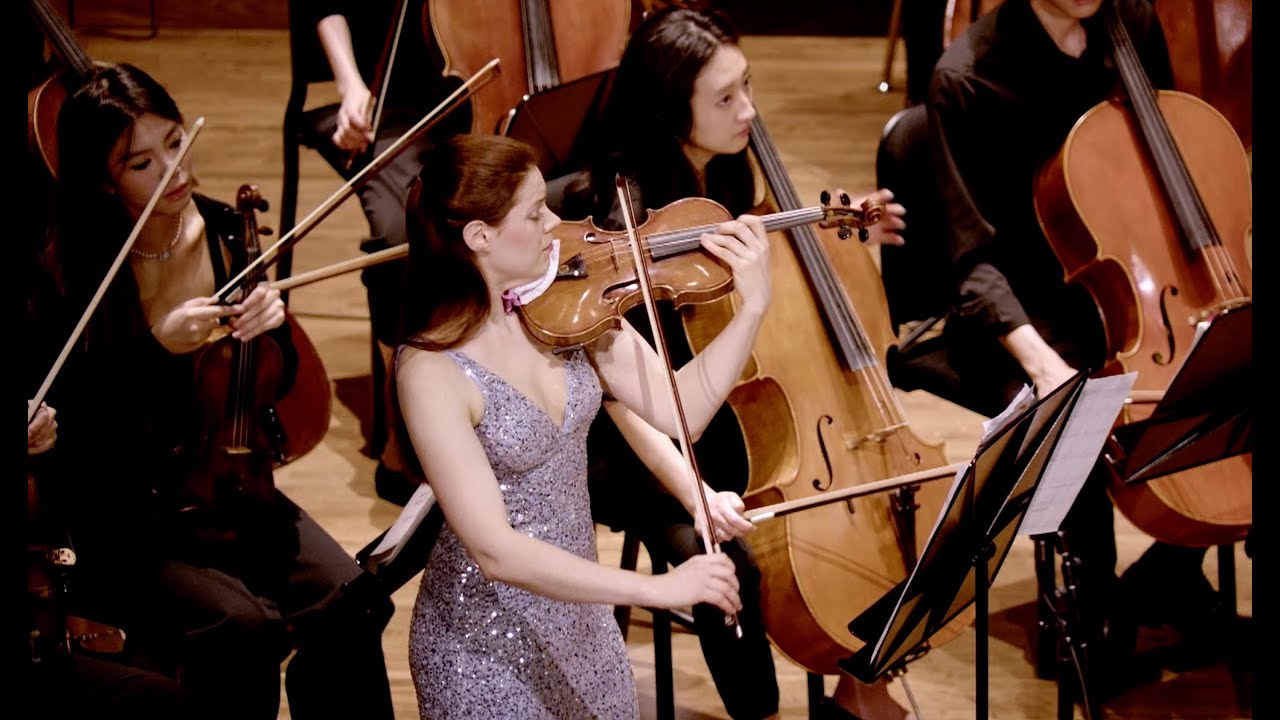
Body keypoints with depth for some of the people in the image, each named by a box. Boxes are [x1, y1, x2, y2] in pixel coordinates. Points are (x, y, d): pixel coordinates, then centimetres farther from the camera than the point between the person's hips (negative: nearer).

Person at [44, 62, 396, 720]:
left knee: (350, 604, -19)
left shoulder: (223, 232, -1)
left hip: (227, 490, 5)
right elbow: (72, 427, -18)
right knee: (243, 630, -29)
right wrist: (158, 349, -27)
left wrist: (271, 326, -13)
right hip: (123, 522, -4)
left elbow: (274, 384, 9)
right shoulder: (71, 275, -15)